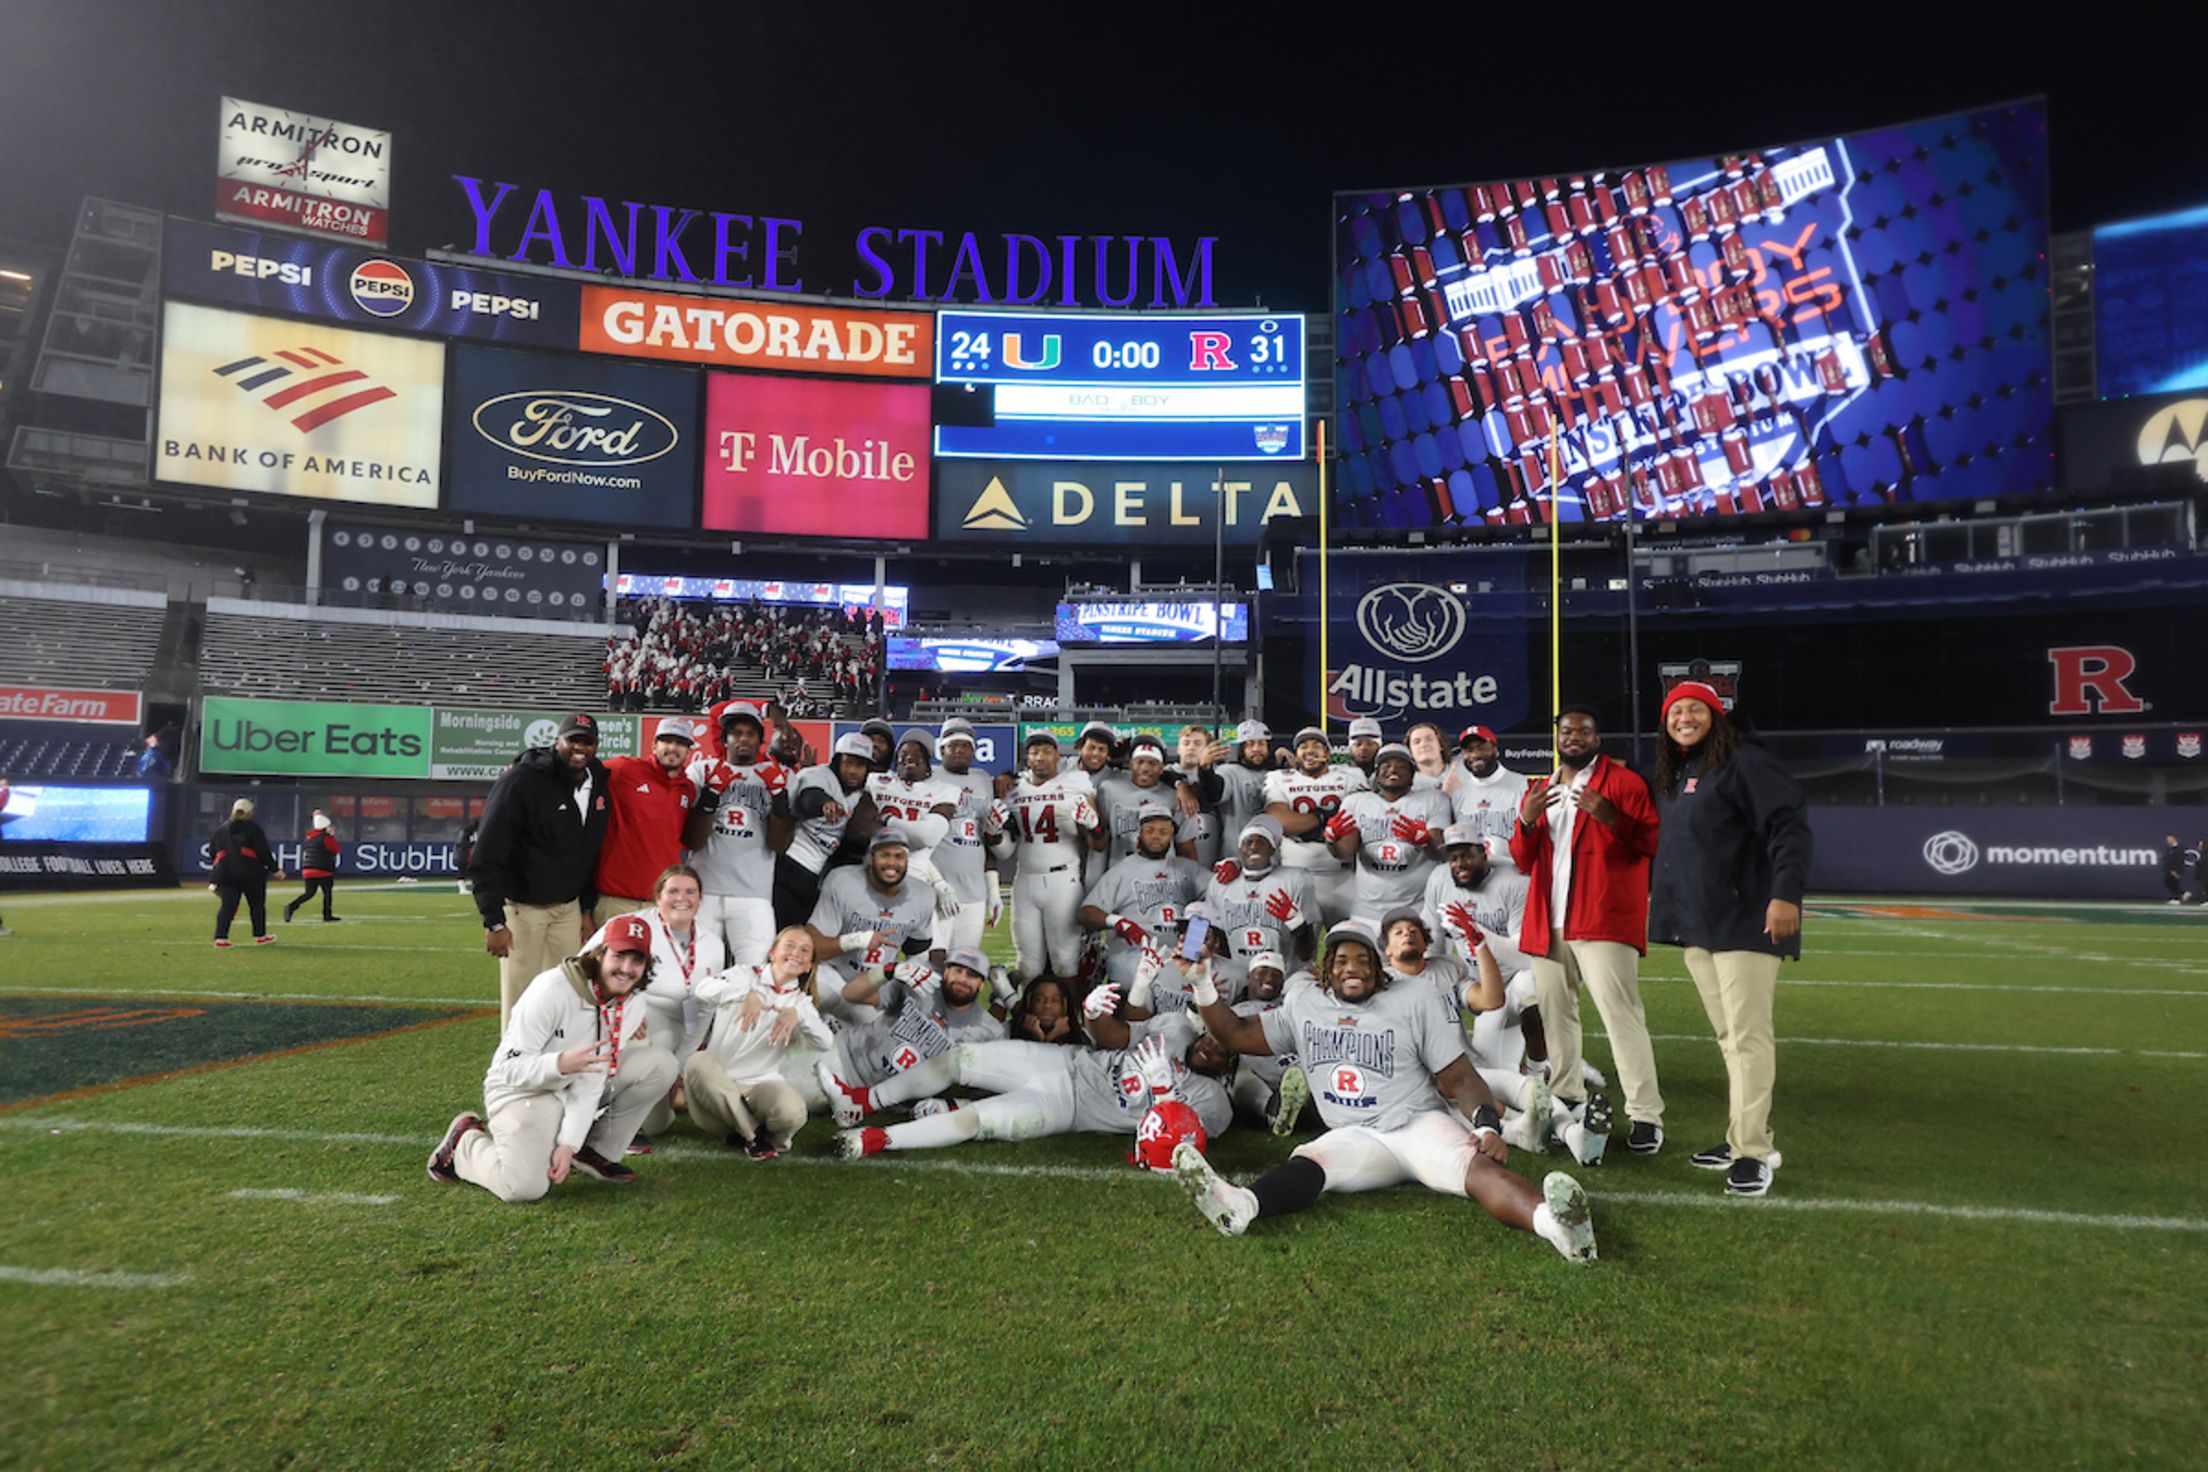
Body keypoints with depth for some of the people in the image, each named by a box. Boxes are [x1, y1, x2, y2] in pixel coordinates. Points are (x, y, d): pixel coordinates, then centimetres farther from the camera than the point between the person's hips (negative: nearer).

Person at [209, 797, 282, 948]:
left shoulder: (221, 830, 14)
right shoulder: (253, 828, -1)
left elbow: (212, 850, 16)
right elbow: (264, 851, -5)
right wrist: (274, 870, 0)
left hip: (225, 874, 4)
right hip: (250, 874, -4)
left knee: (228, 906, 1)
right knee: (257, 904, 10)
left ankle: (220, 938, -12)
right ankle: (260, 936, 17)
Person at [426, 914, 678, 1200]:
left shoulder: (630, 1007, -7)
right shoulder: (552, 990, -25)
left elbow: (591, 1081, -9)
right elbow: (510, 1068, -23)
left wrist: (568, 1144, -19)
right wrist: (560, 1063, -43)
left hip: (575, 1089, 6)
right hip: (522, 1090, -6)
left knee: (661, 1064, -12)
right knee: (525, 1187, -28)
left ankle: (596, 1153, 1)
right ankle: (464, 1139, 5)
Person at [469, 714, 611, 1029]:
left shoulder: (598, 784, 4)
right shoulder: (521, 781, -17)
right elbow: (487, 855, -18)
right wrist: (494, 922, -20)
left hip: (568, 908, 6)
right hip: (523, 906, -6)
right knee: (520, 996, -3)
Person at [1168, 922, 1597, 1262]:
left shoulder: (1417, 1002, 6)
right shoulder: (1304, 1004, 14)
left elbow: (1459, 1078, 3)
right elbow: (1238, 1035, 17)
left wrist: (1488, 1126, -16)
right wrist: (1202, 986, 3)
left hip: (1419, 1123, -1)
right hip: (1354, 1138, 2)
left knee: (1477, 1165, -34)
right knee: (1306, 1162, -32)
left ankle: (1554, 1221, -63)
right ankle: (1239, 1204, -63)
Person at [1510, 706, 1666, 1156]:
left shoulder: (1623, 782, 2)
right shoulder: (1539, 791, 19)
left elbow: (1655, 842, -5)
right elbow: (1523, 862, 16)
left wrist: (1612, 818, -21)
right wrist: (1525, 823, -3)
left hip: (1603, 921, -6)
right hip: (1547, 924, 6)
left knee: (1621, 1014, -10)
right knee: (1555, 1014, 10)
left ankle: (1646, 1116, -7)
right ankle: (1564, 1102, 21)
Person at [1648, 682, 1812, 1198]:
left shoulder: (1745, 763, -9)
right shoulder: (1671, 777, 17)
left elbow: (1789, 827, -17)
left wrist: (1785, 893, -25)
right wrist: (1662, 903, 23)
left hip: (1743, 922, -8)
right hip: (1694, 927, 9)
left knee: (1749, 1034, -8)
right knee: (1728, 1037, 13)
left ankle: (1752, 1152, -4)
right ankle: (1748, 1137, 21)